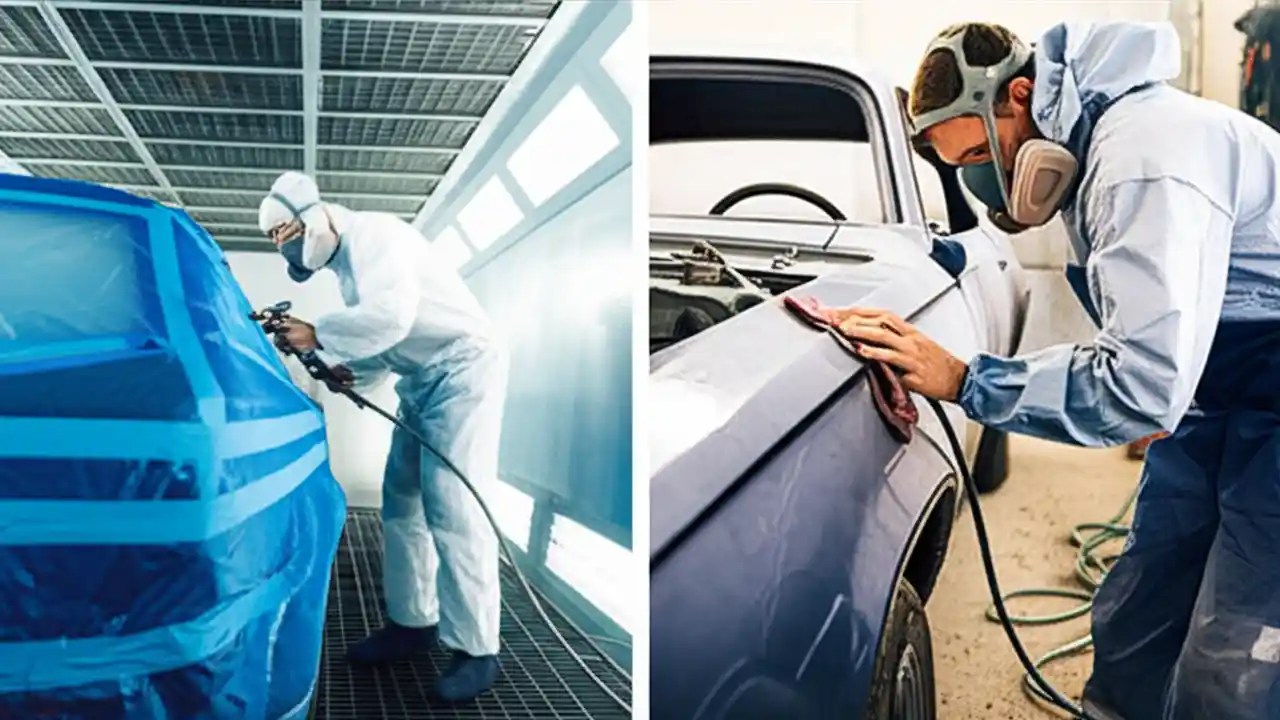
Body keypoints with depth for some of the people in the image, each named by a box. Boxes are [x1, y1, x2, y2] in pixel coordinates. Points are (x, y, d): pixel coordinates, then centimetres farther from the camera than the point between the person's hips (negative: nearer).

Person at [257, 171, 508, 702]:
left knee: (452, 512, -11)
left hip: (462, 372, -10)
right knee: (401, 503, 12)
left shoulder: (372, 235, -13)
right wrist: (348, 371, 1)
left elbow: (390, 316, -29)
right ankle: (413, 622, 24)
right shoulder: (346, 263, 17)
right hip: (423, 381, 10)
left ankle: (476, 650, -4)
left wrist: (318, 335, -18)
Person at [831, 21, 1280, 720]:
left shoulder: (1145, 160, -31)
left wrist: (961, 380, -30)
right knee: (1131, 637, 12)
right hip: (1212, 388, 9)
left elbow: (1142, 385, -35)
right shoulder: (1090, 145, 2)